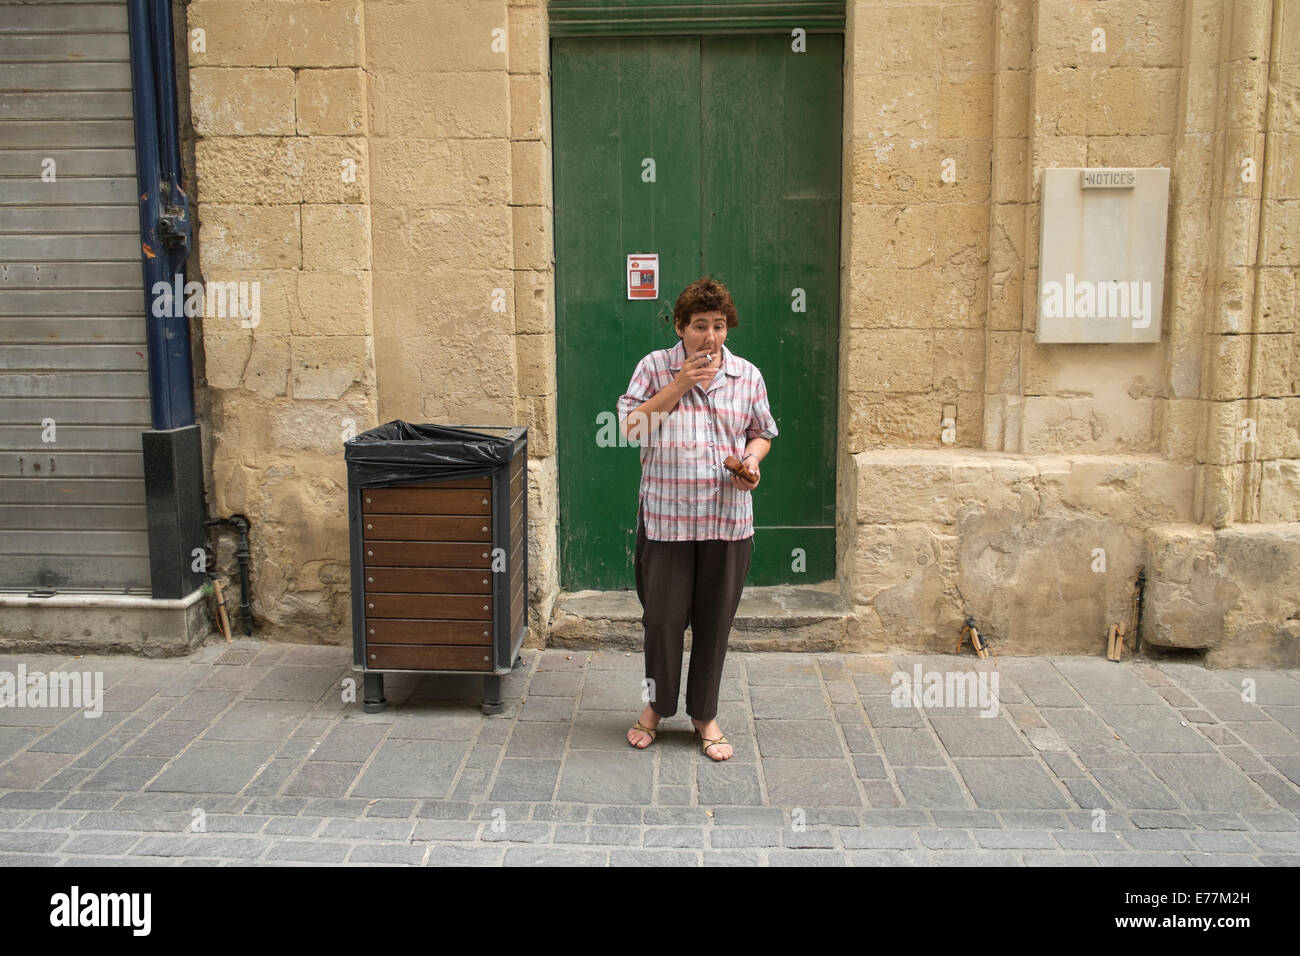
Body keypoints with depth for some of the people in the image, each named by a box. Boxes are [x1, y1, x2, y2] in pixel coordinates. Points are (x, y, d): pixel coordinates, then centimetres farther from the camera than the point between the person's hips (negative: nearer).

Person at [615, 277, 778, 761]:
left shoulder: (747, 375, 7)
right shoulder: (655, 367, 1)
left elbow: (761, 432, 16)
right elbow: (632, 426, -6)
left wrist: (752, 461, -6)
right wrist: (680, 385, -13)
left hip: (728, 517, 2)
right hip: (666, 516, -2)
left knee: (715, 620, 9)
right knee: (662, 616, 5)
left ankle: (704, 714, 26)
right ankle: (657, 705, 28)